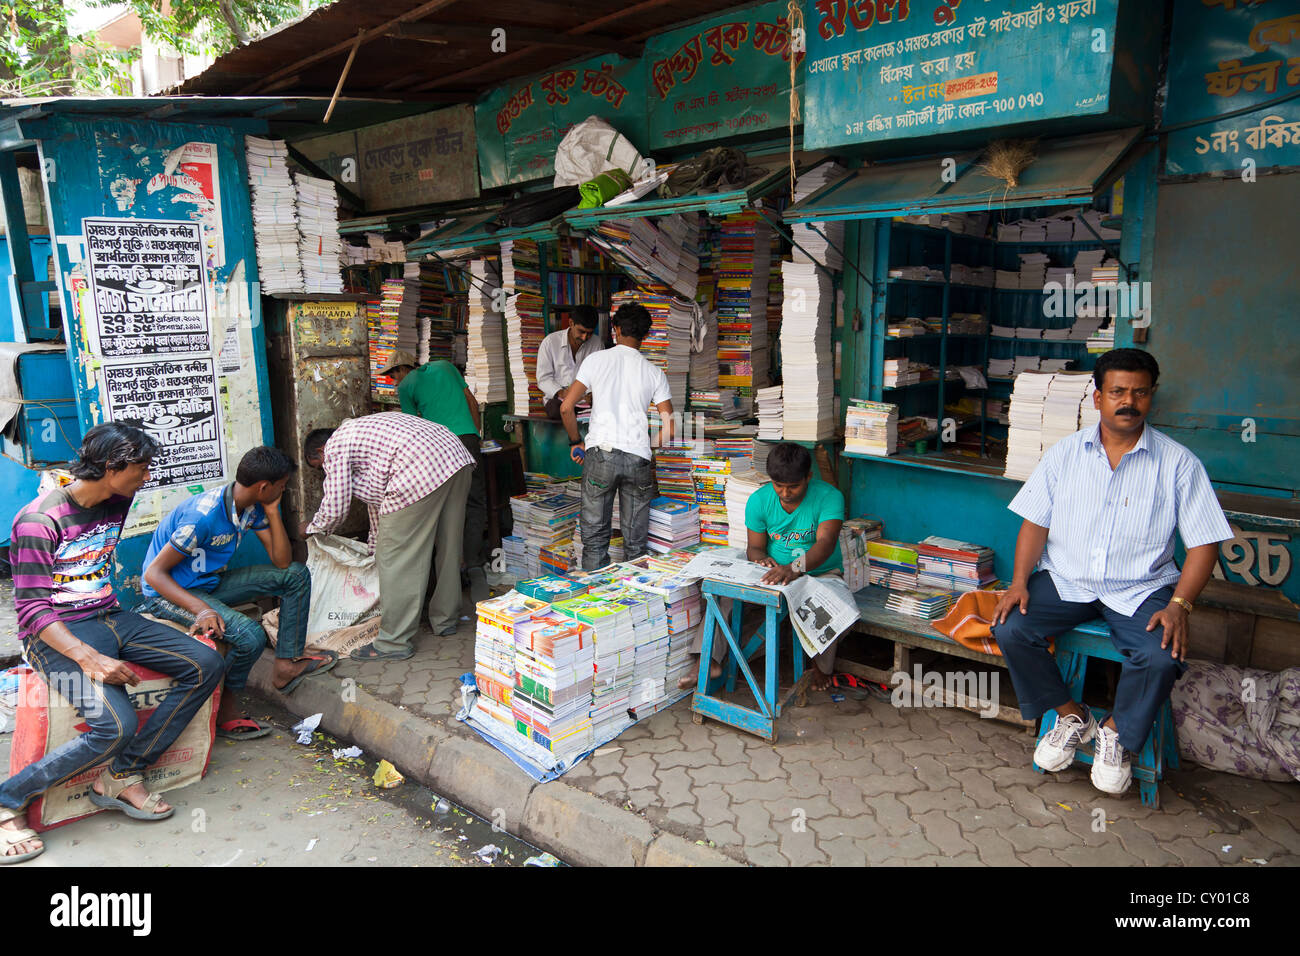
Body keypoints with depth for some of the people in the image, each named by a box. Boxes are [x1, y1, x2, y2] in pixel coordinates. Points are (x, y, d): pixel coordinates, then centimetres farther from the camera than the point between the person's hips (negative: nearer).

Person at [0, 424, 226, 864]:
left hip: (109, 618, 8)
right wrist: (89, 658, -28)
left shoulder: (118, 503, 5)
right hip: (58, 635, -8)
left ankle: (120, 777, -5)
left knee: (207, 665, -11)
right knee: (116, 726, -29)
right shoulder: (40, 521, -17)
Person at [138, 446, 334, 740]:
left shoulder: (253, 507, -4)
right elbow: (153, 573, -27)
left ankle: (287, 664, 2)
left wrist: (273, 512, -12)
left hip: (210, 583, 8)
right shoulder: (204, 515, -28)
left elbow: (282, 562, -2)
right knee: (250, 635, -30)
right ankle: (226, 709, -4)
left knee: (296, 575, 0)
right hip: (170, 593, -8)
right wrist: (201, 609, -39)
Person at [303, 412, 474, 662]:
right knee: (448, 547, 20)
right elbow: (377, 494, 40)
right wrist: (375, 548, 46)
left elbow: (334, 510, 5)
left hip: (421, 472, -10)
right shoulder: (358, 431, 35)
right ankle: (445, 620, 35)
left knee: (398, 557, -1)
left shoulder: (334, 448, 7)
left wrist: (312, 529, 27)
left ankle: (394, 643, 4)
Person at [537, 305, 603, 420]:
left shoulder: (597, 344, 5)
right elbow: (543, 378, -3)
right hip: (557, 398, -1)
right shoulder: (550, 342, -2)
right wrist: (560, 392, -22)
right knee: (556, 410, -36)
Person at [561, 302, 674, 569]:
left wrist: (575, 442, 17)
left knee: (595, 536, 8)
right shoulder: (655, 373, 8)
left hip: (600, 453, -1)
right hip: (638, 457, 1)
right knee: (636, 542, 10)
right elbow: (670, 429, 5)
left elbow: (566, 408, 2)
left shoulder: (596, 360, 5)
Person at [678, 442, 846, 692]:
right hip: (773, 574, 3)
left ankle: (823, 668, -6)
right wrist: (762, 559, -29)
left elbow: (826, 541, -32)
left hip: (821, 573, -2)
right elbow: (754, 547, -3)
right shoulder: (759, 500, -7)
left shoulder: (829, 496, -18)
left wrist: (795, 568, -51)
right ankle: (709, 661, -19)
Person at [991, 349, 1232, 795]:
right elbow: (1036, 522, 4)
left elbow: (1204, 542, -3)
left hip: (1142, 589, -1)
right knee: (1009, 629, -21)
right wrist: (1020, 581, -11)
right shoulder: (1065, 452, 4)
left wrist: (1179, 604, -17)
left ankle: (1115, 733, 4)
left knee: (1163, 657, -29)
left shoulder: (1178, 463, -1)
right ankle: (1071, 715, 5)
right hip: (1066, 580, 2)